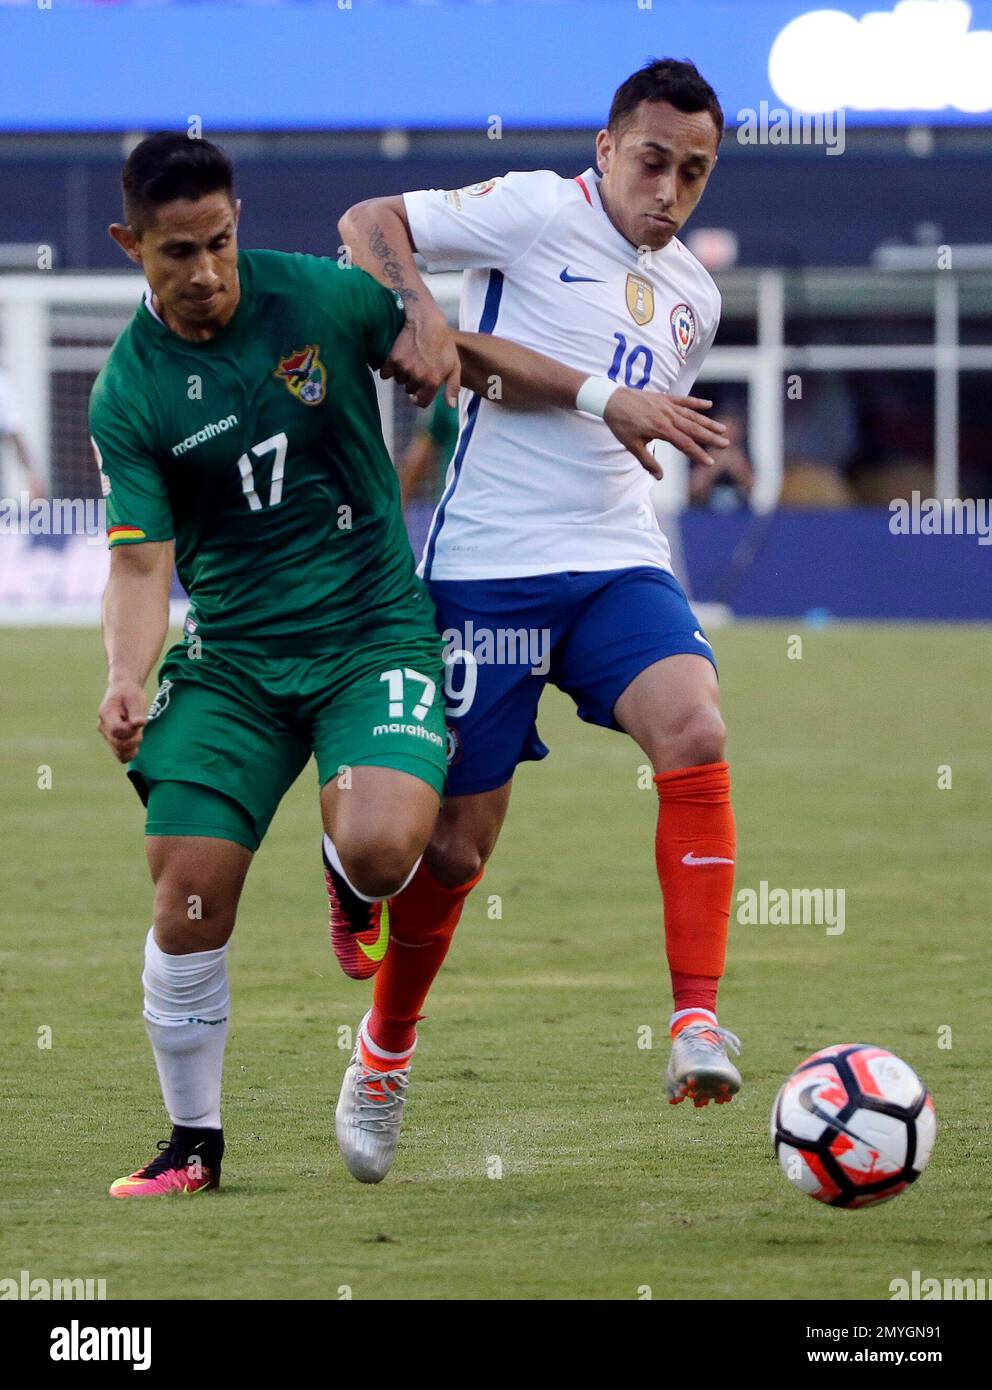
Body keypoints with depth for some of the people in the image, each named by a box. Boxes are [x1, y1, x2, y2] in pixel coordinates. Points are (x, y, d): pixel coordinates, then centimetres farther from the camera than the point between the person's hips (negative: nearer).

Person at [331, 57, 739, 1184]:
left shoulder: (694, 295, 15)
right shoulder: (539, 213, -5)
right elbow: (369, 224, -9)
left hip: (619, 563, 5)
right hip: (485, 569, -4)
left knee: (693, 726, -25)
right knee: (458, 838, 0)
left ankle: (697, 1018, -26)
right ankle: (385, 1049, 27)